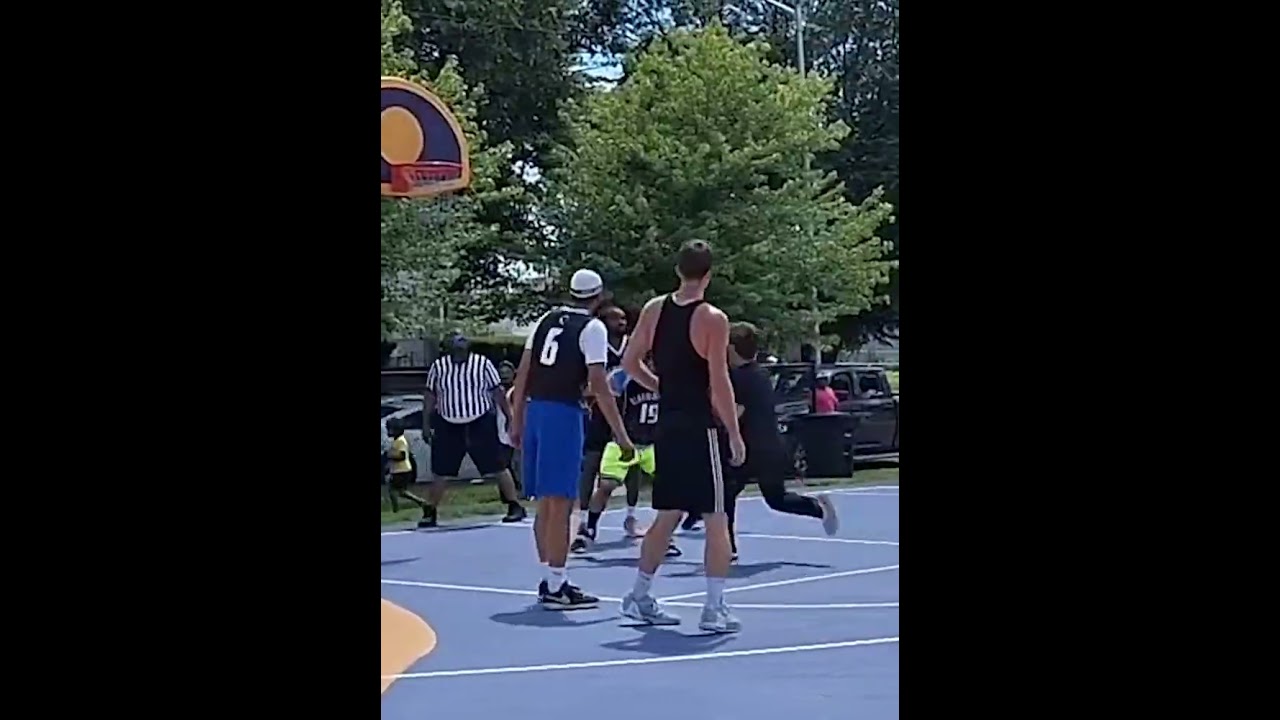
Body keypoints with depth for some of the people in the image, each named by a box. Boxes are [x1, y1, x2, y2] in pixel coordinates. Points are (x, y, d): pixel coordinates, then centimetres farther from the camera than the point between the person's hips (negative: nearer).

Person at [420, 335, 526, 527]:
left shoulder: (483, 364, -7)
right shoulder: (438, 367, -1)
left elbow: (498, 392, -3)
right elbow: (430, 396, 7)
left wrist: (509, 418, -4)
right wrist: (426, 424, 5)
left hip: (480, 424, -2)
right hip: (448, 426, 2)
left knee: (497, 468, -1)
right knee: (441, 473, 7)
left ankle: (515, 506, 6)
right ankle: (429, 513, 17)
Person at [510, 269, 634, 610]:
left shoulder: (547, 320, 14)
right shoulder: (592, 328, -5)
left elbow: (522, 372, 12)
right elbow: (598, 384, -12)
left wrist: (517, 421, 18)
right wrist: (621, 435, -11)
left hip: (534, 409, 7)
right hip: (564, 413, -7)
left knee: (545, 503, 15)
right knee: (560, 503, -3)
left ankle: (549, 578, 23)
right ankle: (556, 587, -1)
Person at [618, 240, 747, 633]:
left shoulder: (654, 309, 4)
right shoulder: (712, 319, -13)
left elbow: (629, 362, 9)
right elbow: (719, 384, -15)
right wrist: (735, 436, -8)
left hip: (667, 426, 6)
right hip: (700, 428, -6)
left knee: (667, 516, 18)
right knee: (716, 520, 1)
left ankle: (639, 597, 24)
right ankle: (715, 608, -2)